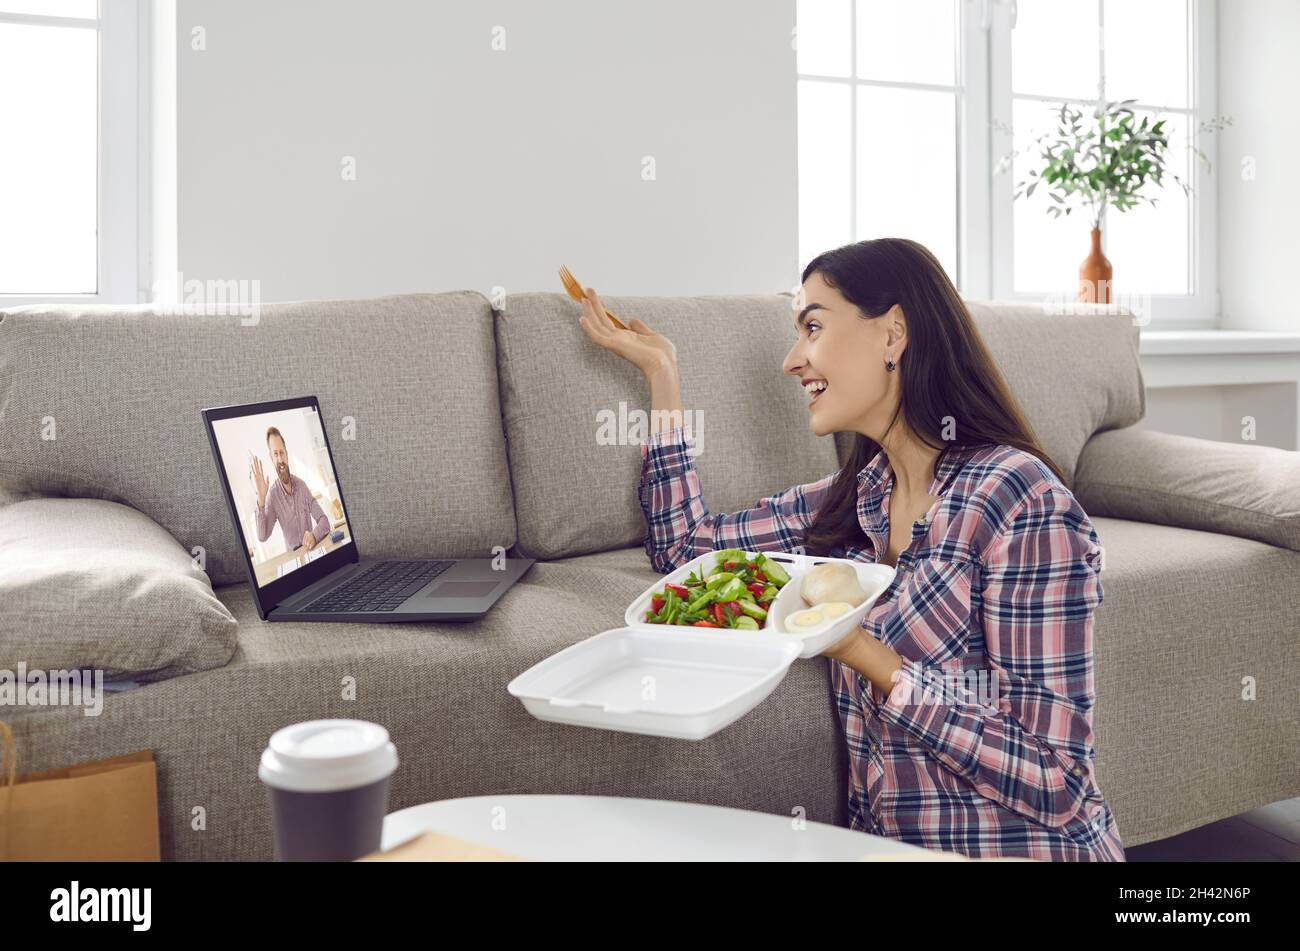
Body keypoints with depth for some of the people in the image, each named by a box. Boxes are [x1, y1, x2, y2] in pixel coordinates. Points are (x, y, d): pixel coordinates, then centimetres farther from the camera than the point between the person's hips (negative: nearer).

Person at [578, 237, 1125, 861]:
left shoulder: (1021, 502, -18)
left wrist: (857, 649, -22)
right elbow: (684, 547, 12)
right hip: (885, 842, 5)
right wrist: (660, 372, 13)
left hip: (1015, 848, -5)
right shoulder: (850, 500, 4)